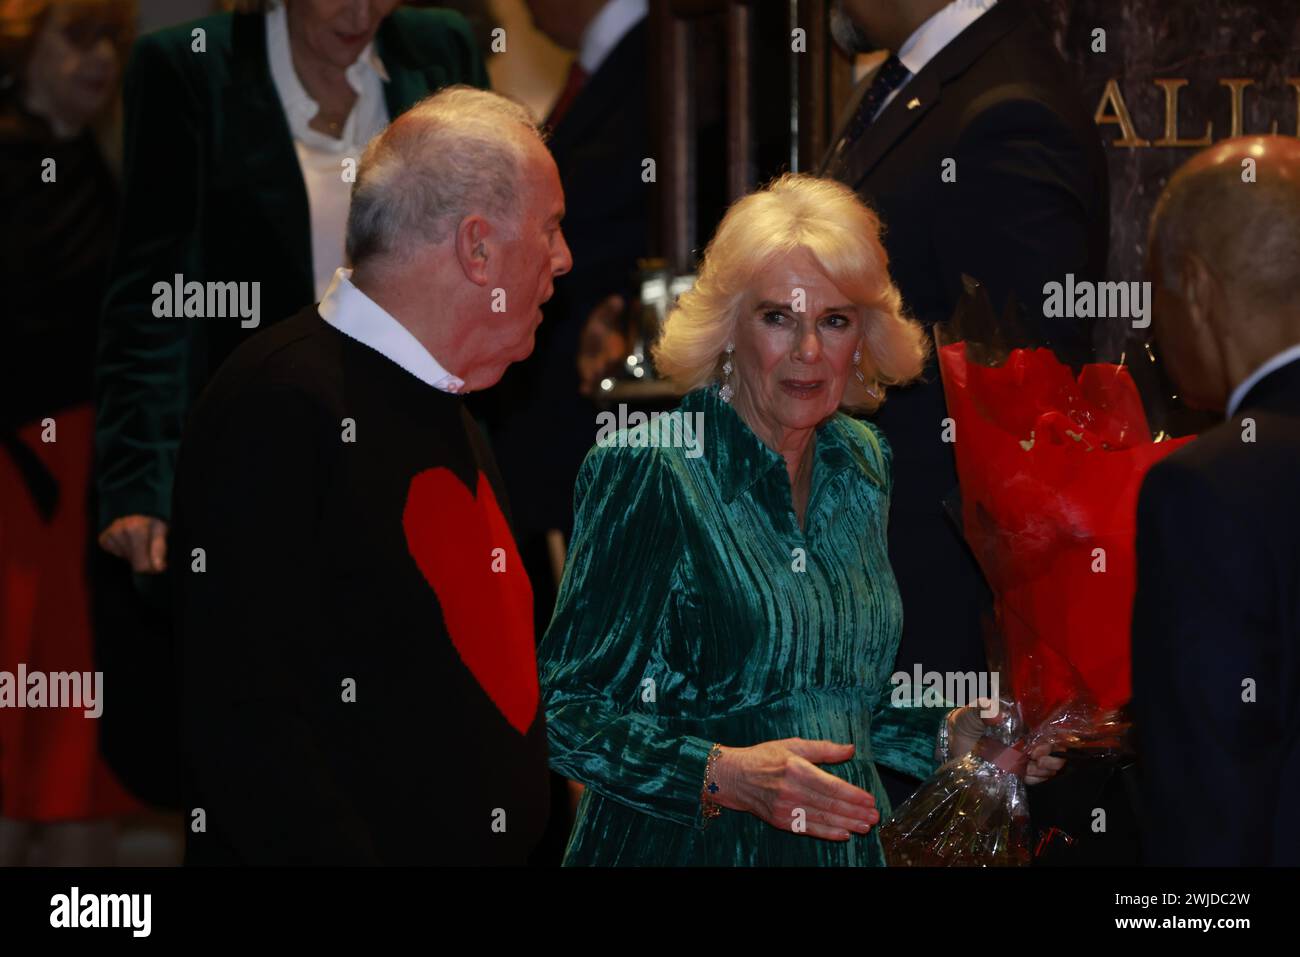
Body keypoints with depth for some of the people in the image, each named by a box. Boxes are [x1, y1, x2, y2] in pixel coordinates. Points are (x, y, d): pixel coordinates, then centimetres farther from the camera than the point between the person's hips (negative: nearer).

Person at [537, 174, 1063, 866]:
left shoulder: (859, 463, 5)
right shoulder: (645, 470, -14)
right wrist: (724, 775, -27)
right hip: (684, 848, -6)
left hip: (840, 846, 6)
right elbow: (564, 710, -17)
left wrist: (952, 736, 2)